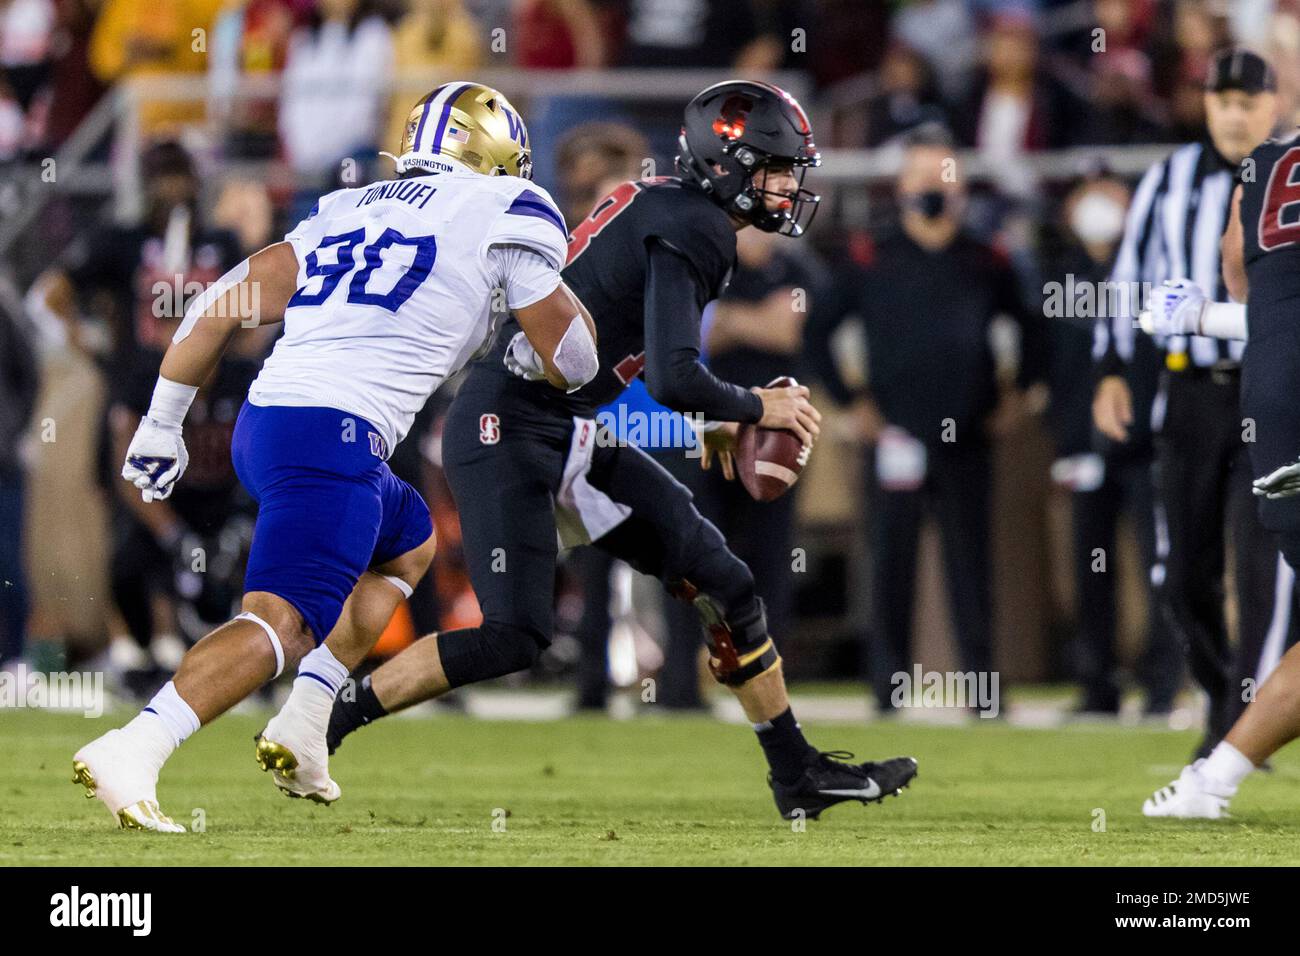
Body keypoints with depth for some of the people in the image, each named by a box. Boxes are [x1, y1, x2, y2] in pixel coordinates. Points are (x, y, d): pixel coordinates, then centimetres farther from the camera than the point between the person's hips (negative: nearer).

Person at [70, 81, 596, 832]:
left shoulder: (348, 212, 24)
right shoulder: (505, 215, 6)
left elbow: (221, 307, 18)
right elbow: (570, 363, 10)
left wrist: (163, 423, 24)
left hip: (265, 423, 8)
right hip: (333, 435, -8)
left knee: (411, 542, 30)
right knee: (284, 622, -17)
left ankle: (303, 724, 16)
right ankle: (132, 753, -37)